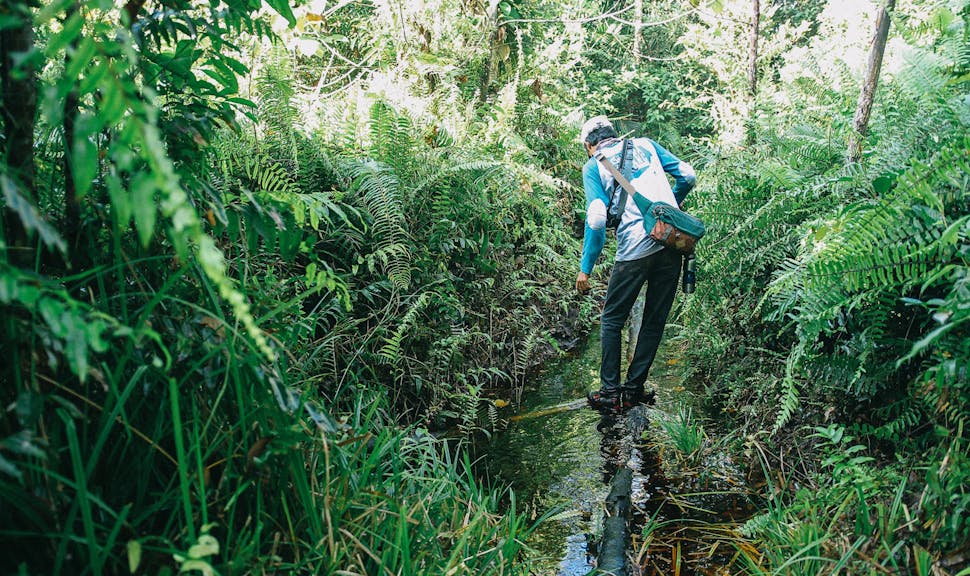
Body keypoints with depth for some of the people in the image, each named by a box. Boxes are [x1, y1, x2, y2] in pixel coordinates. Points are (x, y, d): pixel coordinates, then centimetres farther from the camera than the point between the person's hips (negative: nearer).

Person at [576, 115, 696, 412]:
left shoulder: (593, 166, 4)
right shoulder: (644, 144, 15)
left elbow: (596, 219, -7)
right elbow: (687, 175, 12)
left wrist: (585, 268, -3)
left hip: (635, 249, -4)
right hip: (672, 242, 4)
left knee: (612, 320, 12)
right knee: (655, 321, 13)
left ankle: (610, 392, 12)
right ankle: (634, 388, 19)